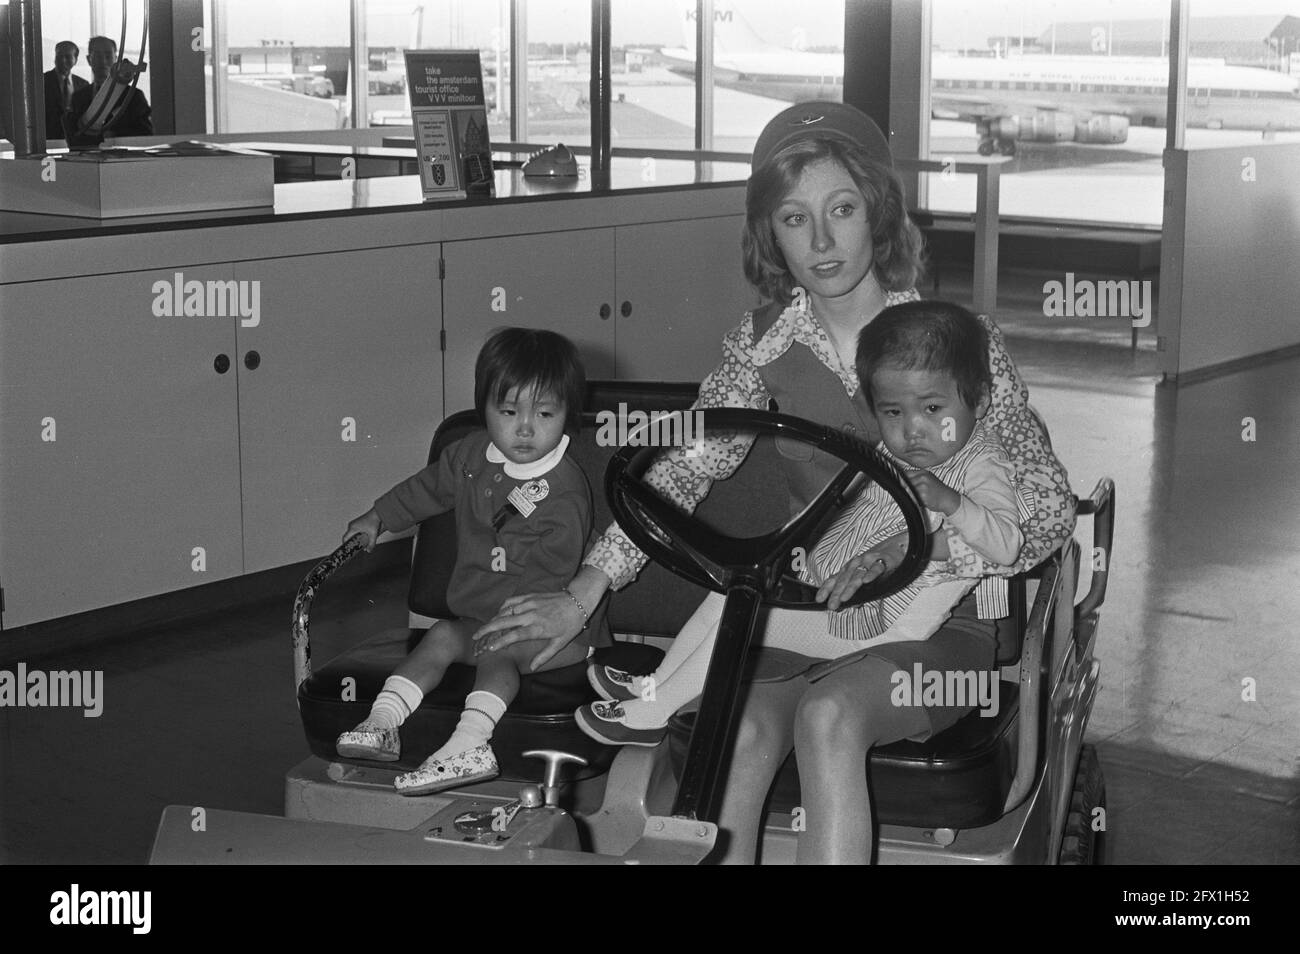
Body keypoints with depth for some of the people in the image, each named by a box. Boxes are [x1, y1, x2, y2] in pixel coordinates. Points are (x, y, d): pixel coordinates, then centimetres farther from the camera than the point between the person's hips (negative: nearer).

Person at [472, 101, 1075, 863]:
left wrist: (907, 543, -20)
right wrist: (583, 595, -6)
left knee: (827, 715, -34)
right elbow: (686, 468, 4)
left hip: (936, 624, -3)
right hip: (808, 609, 3)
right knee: (741, 727, -29)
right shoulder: (765, 342, 3)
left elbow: (1050, 509, -5)